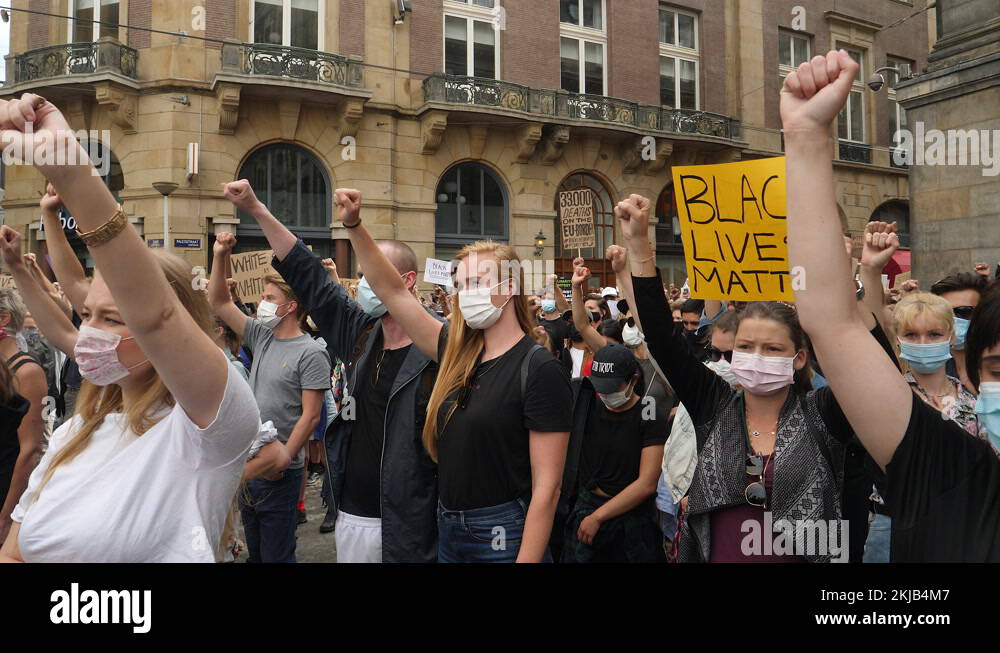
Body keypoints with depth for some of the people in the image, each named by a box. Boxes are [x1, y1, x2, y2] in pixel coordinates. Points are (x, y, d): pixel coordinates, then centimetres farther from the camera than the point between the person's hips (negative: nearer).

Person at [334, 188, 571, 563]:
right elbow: (392, 291, 8)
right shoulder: (458, 352, 4)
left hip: (504, 535, -7)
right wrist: (353, 225, 1)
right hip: (448, 531, 7)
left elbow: (546, 487, -18)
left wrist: (527, 559, -20)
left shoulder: (540, 370, -16)